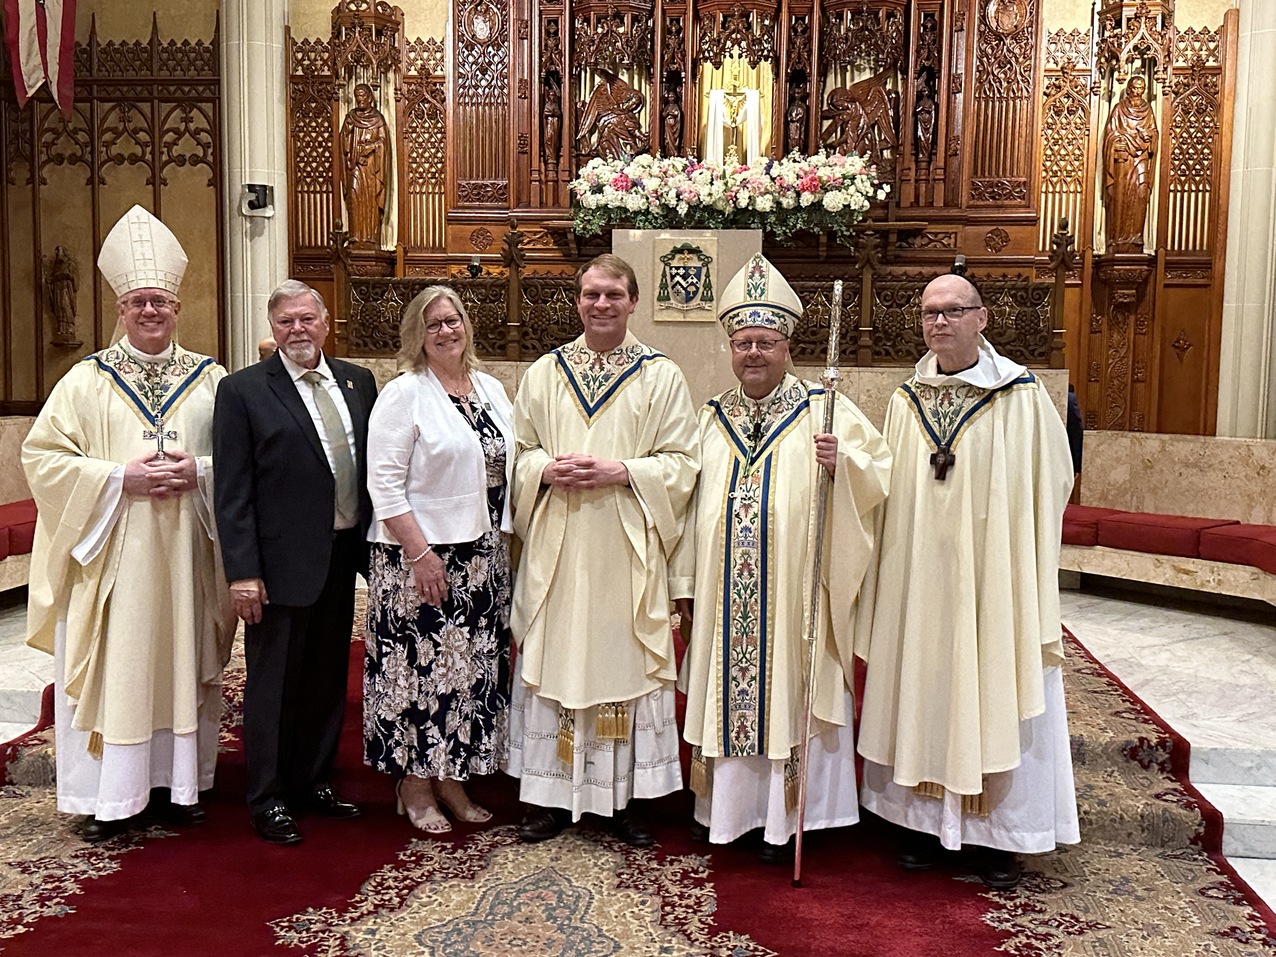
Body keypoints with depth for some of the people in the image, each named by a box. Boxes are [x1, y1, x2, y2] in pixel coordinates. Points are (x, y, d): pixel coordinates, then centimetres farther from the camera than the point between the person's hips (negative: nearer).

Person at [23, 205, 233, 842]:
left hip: (185, 554, 2)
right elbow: (42, 456, -1)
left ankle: (176, 785, 21)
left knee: (182, 663, 8)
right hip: (110, 553, -1)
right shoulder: (87, 380, 2)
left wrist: (198, 471, -12)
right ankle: (111, 796, 13)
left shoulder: (210, 377, 7)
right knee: (111, 668, 1)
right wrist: (120, 477, -14)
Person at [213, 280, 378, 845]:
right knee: (273, 685, 7)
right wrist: (242, 571, -14)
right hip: (283, 561, -5)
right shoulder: (243, 390, -5)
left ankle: (314, 782, 32)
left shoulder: (358, 381, 9)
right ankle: (268, 799, 22)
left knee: (329, 680, 16)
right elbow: (233, 490, -9)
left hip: (344, 558, 5)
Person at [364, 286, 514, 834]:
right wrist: (420, 552, -19)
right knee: (421, 666, 0)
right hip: (421, 556, -6)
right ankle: (414, 784, 17)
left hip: (483, 560, 7)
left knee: (472, 666, 11)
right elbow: (384, 483, -14)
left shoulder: (491, 390, 12)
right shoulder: (404, 393, -8)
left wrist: (504, 541, 11)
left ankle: (452, 776, 25)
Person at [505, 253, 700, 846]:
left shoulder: (662, 376, 3)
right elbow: (519, 451, 12)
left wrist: (621, 472, -15)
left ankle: (624, 798, 16)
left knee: (624, 660, 2)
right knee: (554, 660, 5)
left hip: (626, 549, -2)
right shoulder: (543, 374, 10)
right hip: (556, 549, 2)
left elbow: (681, 462, 0)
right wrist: (548, 469, -10)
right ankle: (554, 795, 19)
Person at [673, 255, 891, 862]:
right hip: (723, 595, 4)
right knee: (725, 692, 11)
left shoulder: (824, 410, -1)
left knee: (786, 690, 4)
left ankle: (785, 816, 17)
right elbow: (693, 502, 11)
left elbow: (879, 474, -5)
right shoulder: (712, 418, 11)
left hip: (794, 590, -3)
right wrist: (684, 582, 8)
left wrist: (842, 464, -27)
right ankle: (722, 806, 25)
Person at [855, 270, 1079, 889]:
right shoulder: (906, 402, 7)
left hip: (994, 581, -3)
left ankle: (1000, 834, 19)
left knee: (996, 696, 5)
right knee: (921, 694, 9)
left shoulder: (1023, 398, -5)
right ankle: (927, 819, 24)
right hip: (918, 580, 4)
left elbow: (1050, 484, -3)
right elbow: (891, 494, 11)